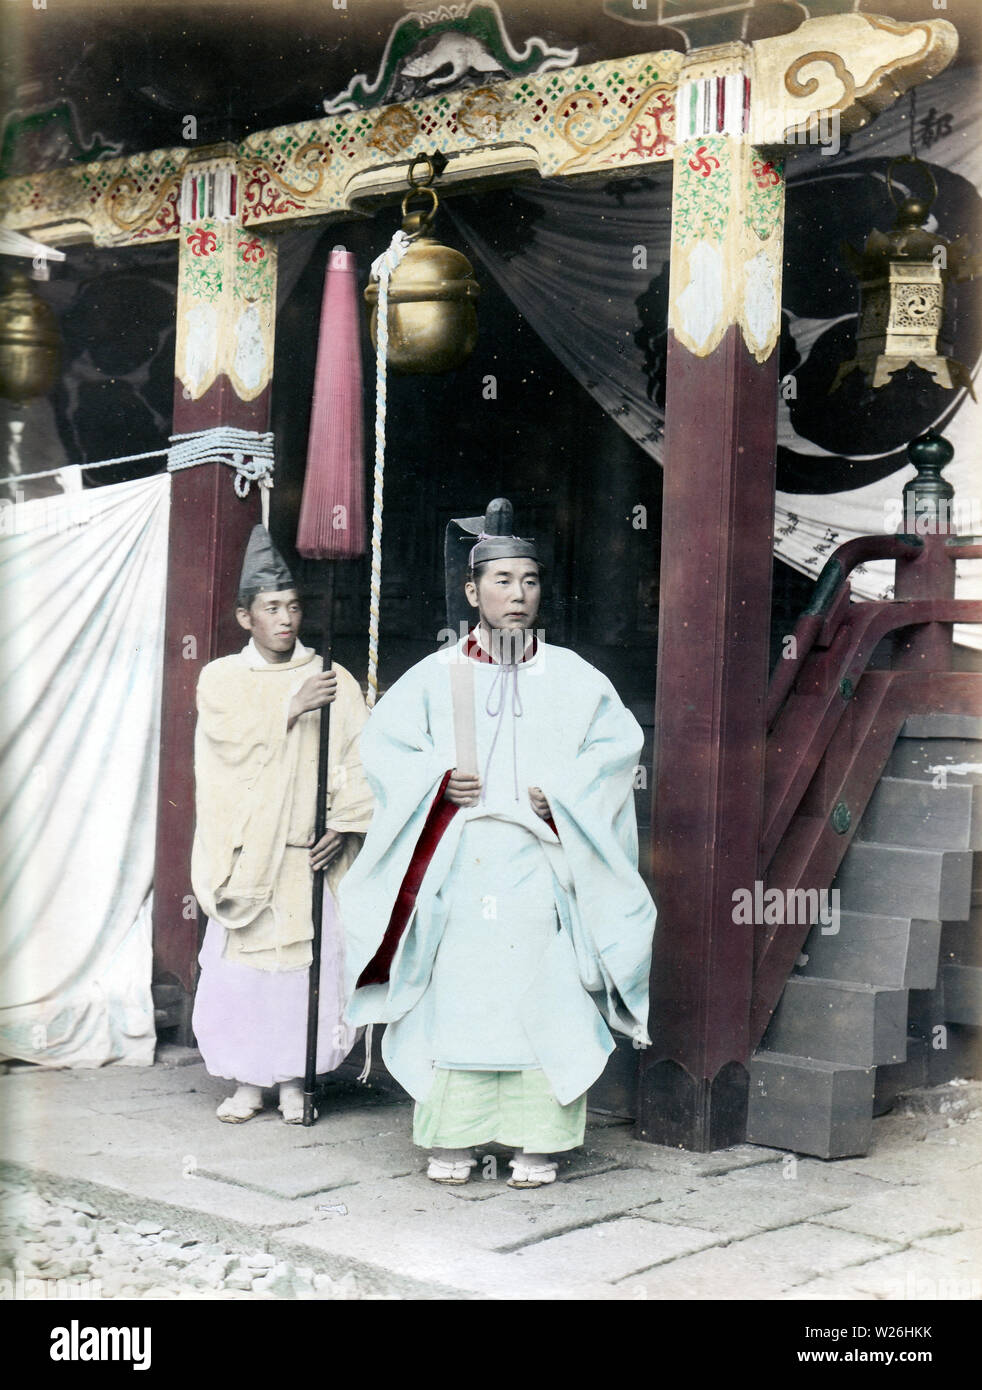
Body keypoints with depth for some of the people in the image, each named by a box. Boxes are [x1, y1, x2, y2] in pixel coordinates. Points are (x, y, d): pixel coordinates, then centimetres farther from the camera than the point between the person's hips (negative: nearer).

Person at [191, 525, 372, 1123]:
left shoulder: (335, 682, 6)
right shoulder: (221, 678, 7)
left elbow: (358, 761, -1)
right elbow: (235, 740, -11)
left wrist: (345, 826, -12)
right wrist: (294, 705, -16)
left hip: (309, 850, 0)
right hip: (245, 849, 0)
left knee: (308, 964, -1)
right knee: (240, 965, 1)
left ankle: (296, 1079, 13)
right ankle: (248, 1081, 14)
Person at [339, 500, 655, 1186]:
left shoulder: (571, 676, 8)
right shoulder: (437, 675, 7)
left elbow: (620, 741, 5)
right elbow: (382, 743, 8)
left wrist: (560, 793, -7)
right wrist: (439, 780, -8)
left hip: (541, 867, 0)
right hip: (459, 865, 0)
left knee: (543, 996, -2)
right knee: (455, 996, 1)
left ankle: (536, 1142, 7)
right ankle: (453, 1138, 11)